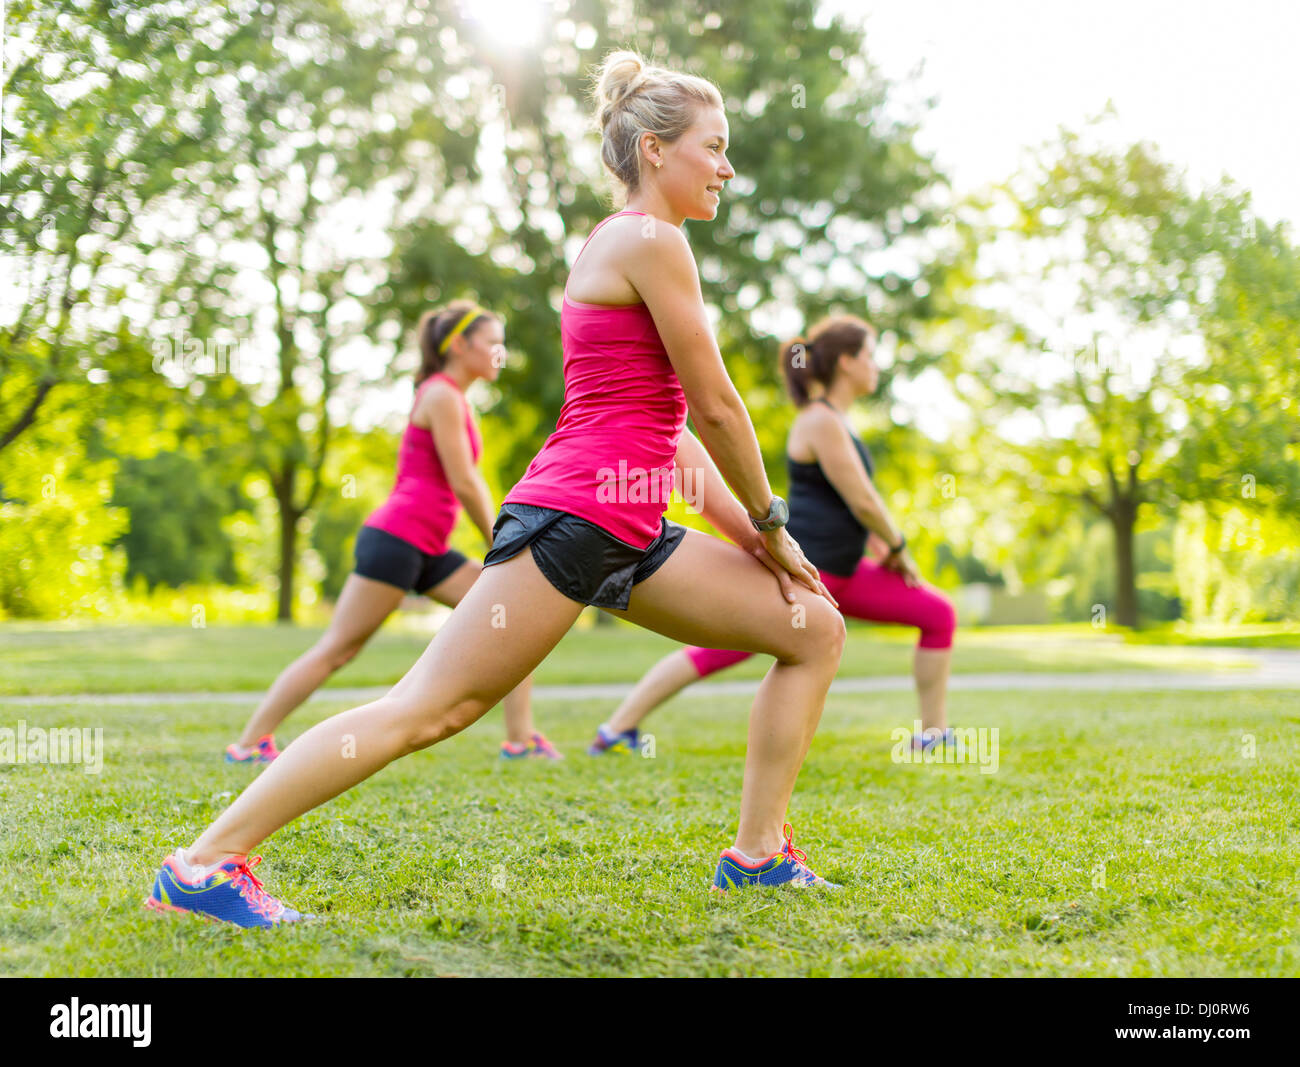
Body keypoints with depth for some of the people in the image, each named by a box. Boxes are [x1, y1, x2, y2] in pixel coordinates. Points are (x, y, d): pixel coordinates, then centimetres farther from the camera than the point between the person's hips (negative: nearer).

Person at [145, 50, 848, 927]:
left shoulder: (628, 245, 23)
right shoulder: (648, 240, -7)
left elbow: (666, 425, 23)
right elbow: (715, 406, -8)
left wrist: (743, 526, 16)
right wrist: (770, 525, 4)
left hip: (626, 536, 10)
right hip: (572, 517, -10)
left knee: (815, 628, 9)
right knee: (428, 709, -10)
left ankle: (758, 854, 12)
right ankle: (205, 862, -5)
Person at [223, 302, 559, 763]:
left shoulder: (455, 400, 20)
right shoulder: (441, 396, -9)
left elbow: (469, 483, 21)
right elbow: (464, 484, -13)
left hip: (428, 551, 10)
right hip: (396, 539, -10)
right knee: (337, 648, -5)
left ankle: (521, 738, 2)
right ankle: (249, 743, 3)